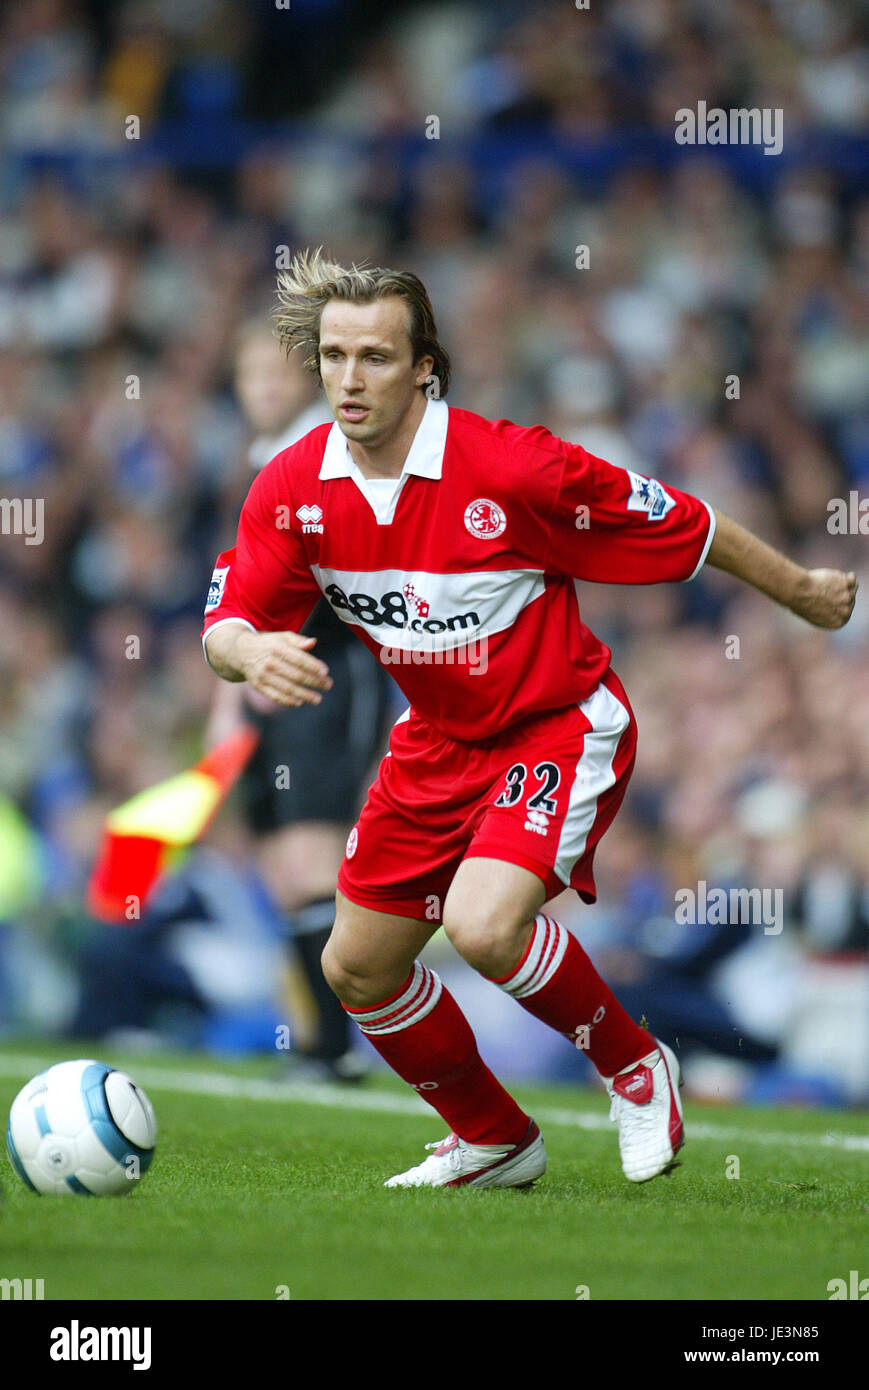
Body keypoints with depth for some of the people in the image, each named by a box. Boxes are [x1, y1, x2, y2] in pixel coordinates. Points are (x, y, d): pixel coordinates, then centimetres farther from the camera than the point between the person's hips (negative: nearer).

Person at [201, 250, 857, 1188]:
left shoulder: (511, 467, -26)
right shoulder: (293, 490, -12)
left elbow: (682, 527, -14)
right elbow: (225, 630, -12)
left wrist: (802, 591, -2)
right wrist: (251, 653, -37)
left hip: (561, 727, -6)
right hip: (438, 744, 6)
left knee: (483, 926, -29)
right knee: (356, 969, 8)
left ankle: (635, 1066, 0)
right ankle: (493, 1143, 31)